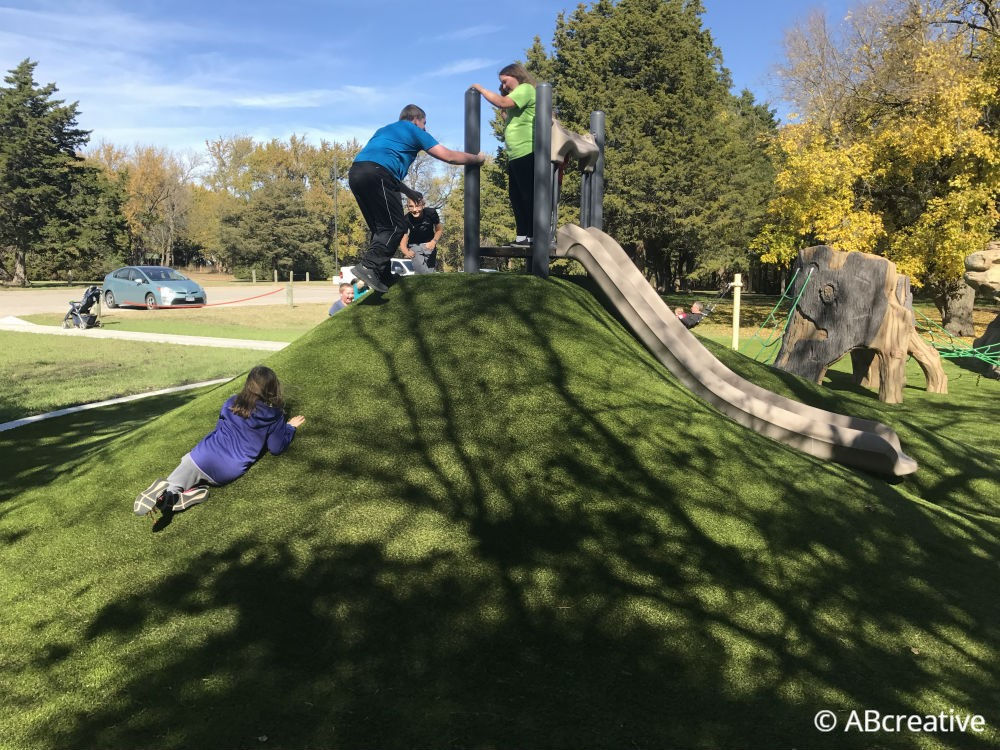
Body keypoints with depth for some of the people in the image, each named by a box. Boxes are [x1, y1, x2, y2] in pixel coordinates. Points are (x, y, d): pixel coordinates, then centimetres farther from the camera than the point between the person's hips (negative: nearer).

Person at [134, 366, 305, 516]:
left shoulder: (231, 403, 9)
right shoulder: (274, 417, -1)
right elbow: (277, 448, 8)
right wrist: (291, 427, 23)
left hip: (204, 457, 0)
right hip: (228, 473, 0)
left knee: (173, 484, 3)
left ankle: (168, 493, -34)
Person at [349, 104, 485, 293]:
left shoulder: (384, 130, 35)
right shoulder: (415, 131, 14)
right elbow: (449, 156, 13)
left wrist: (408, 192, 41)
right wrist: (477, 158, 28)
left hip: (356, 172, 8)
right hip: (376, 174, -8)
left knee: (381, 229, 14)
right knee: (395, 228, -4)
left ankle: (381, 278, 11)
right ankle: (368, 266, -18)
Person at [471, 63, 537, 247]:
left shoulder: (525, 88, -5)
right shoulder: (517, 95, 26)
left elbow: (502, 103, -19)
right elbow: (507, 112, 22)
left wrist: (481, 89, -8)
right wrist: (503, 92, 17)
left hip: (527, 153, -10)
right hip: (515, 155, 10)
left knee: (529, 197, -11)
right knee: (516, 197, 8)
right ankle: (522, 237, 10)